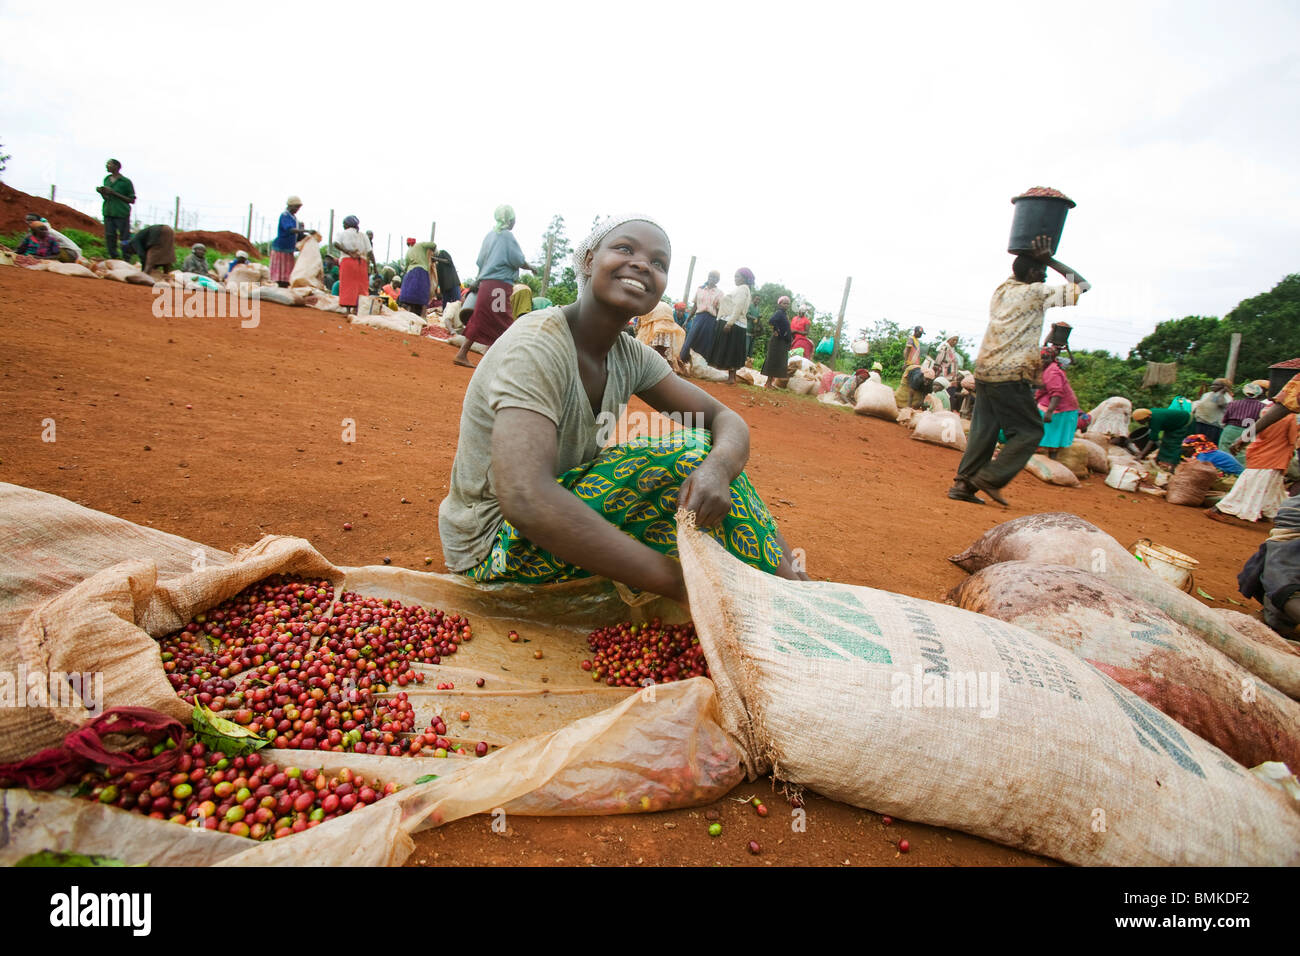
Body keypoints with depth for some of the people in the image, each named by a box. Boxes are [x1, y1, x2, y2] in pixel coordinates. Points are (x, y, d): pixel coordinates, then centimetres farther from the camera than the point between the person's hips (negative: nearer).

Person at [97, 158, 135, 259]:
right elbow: (106, 198, 20)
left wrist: (114, 193, -13)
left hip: (122, 214, -5)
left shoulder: (126, 182, -4)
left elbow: (132, 200, -6)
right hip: (108, 213, 6)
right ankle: (113, 258, 13)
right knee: (109, 237, 4)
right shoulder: (106, 179, 14)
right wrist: (102, 192, -2)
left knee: (124, 239, -5)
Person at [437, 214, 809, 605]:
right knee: (688, 454, -19)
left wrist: (717, 467, -31)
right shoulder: (536, 346, -25)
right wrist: (680, 585, -37)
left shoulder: (631, 356, 0)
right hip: (496, 547, -7)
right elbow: (526, 500, -39)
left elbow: (726, 419, -4)